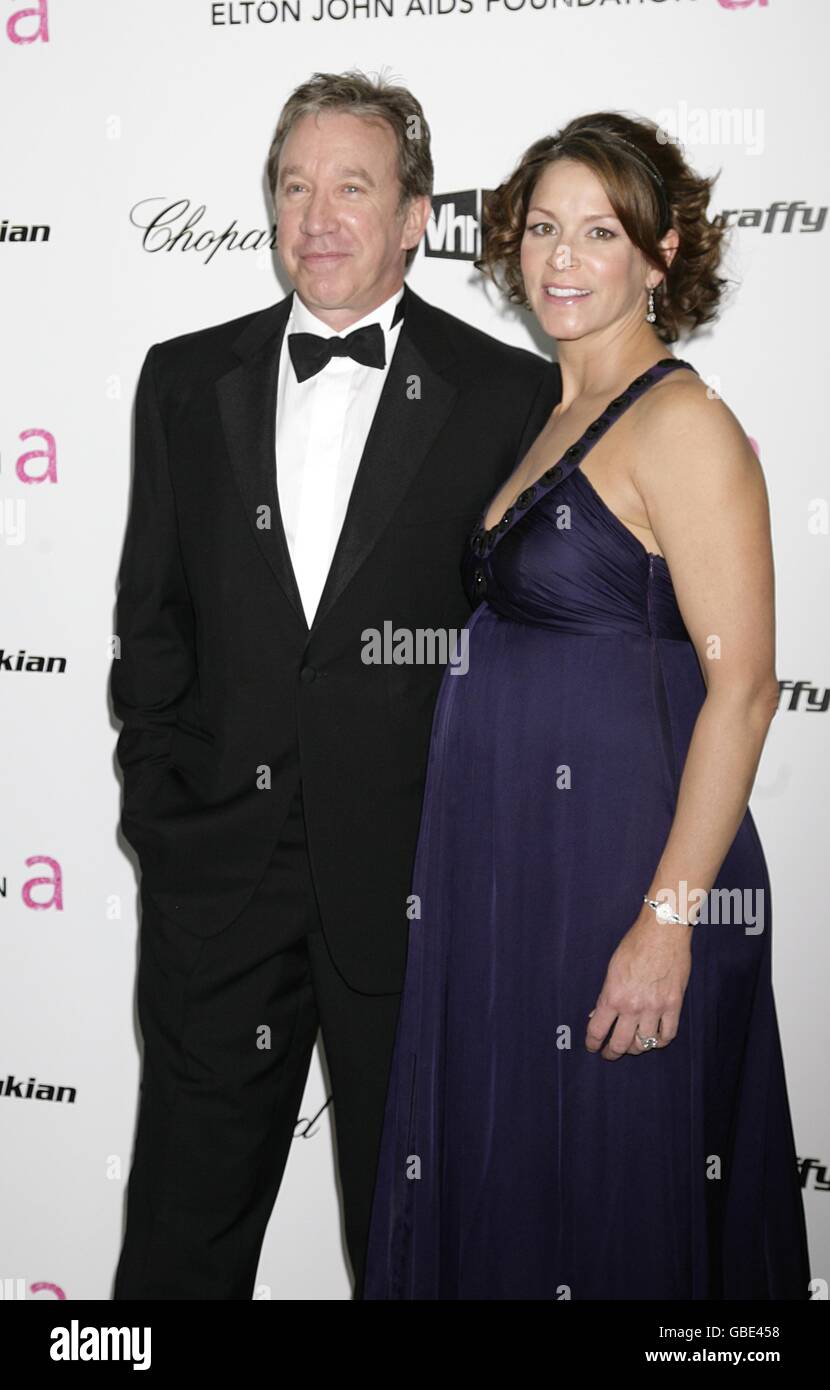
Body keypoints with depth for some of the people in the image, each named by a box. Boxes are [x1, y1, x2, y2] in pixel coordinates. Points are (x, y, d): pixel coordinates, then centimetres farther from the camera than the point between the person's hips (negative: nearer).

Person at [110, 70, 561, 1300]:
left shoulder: (510, 397, -2)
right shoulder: (187, 380, 7)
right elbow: (151, 613, 9)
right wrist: (160, 801, 0)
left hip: (417, 882, -2)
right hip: (218, 867, 2)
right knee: (183, 1234, 13)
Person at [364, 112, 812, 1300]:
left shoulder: (683, 423, -12)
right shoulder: (551, 419, 13)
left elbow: (742, 689, -17)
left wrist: (670, 919, -22)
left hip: (620, 868, -8)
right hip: (499, 866, 8)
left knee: (615, 1209, 6)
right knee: (494, 1183, 18)